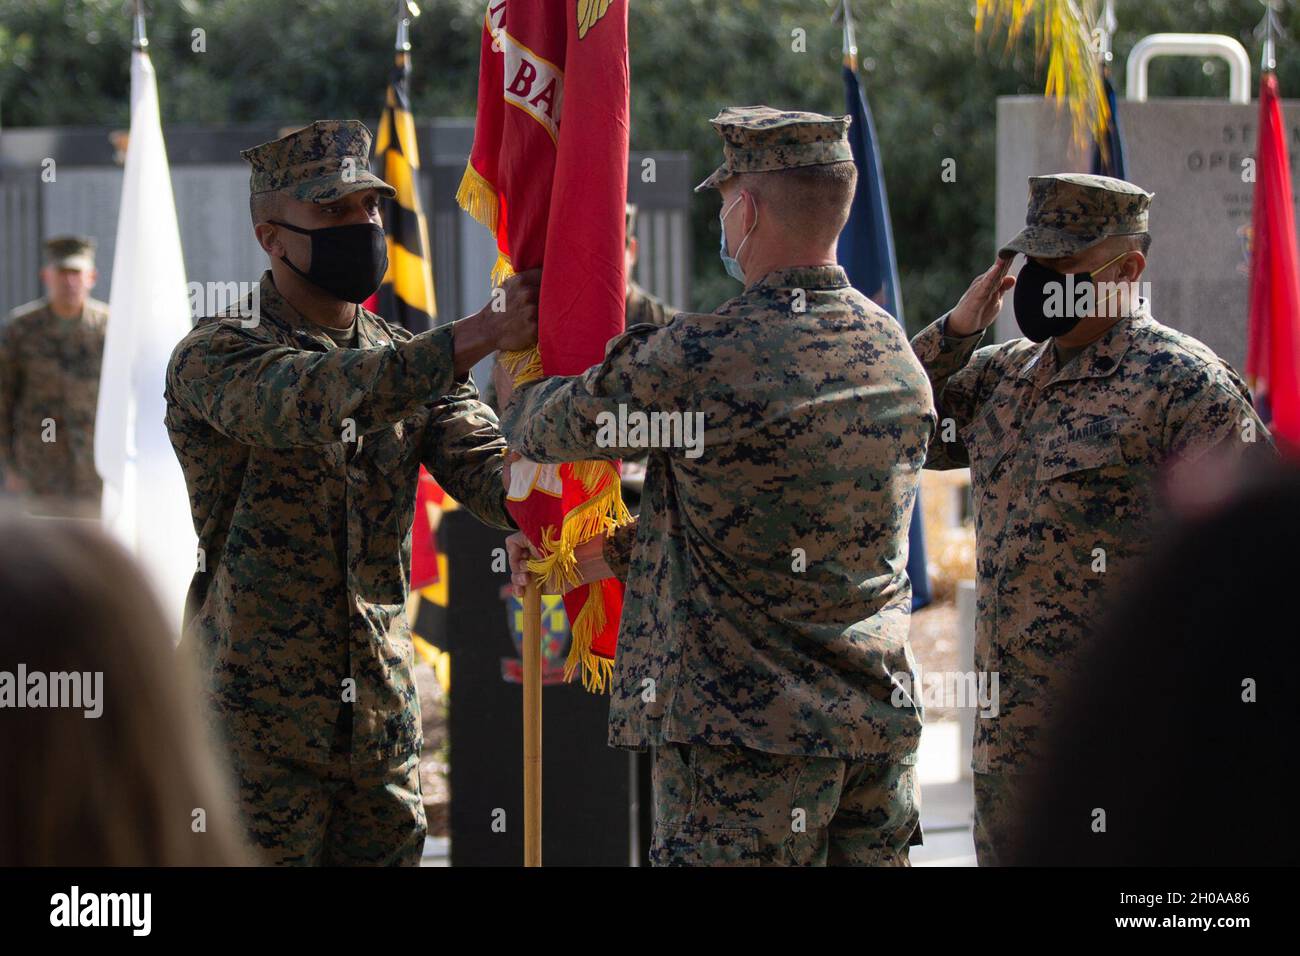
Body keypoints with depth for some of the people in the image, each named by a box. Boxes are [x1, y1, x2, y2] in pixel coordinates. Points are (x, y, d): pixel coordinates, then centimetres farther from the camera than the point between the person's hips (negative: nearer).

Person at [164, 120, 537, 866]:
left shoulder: (410, 362, 11)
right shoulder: (215, 358, -8)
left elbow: (491, 471, -3)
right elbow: (318, 402, -28)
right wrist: (480, 335, -36)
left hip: (385, 717, 5)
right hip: (257, 724, -5)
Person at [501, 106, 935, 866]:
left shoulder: (694, 362, -15)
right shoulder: (899, 359, 7)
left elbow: (538, 428, 2)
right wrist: (612, 556, 24)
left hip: (746, 733, -6)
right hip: (882, 723, 6)